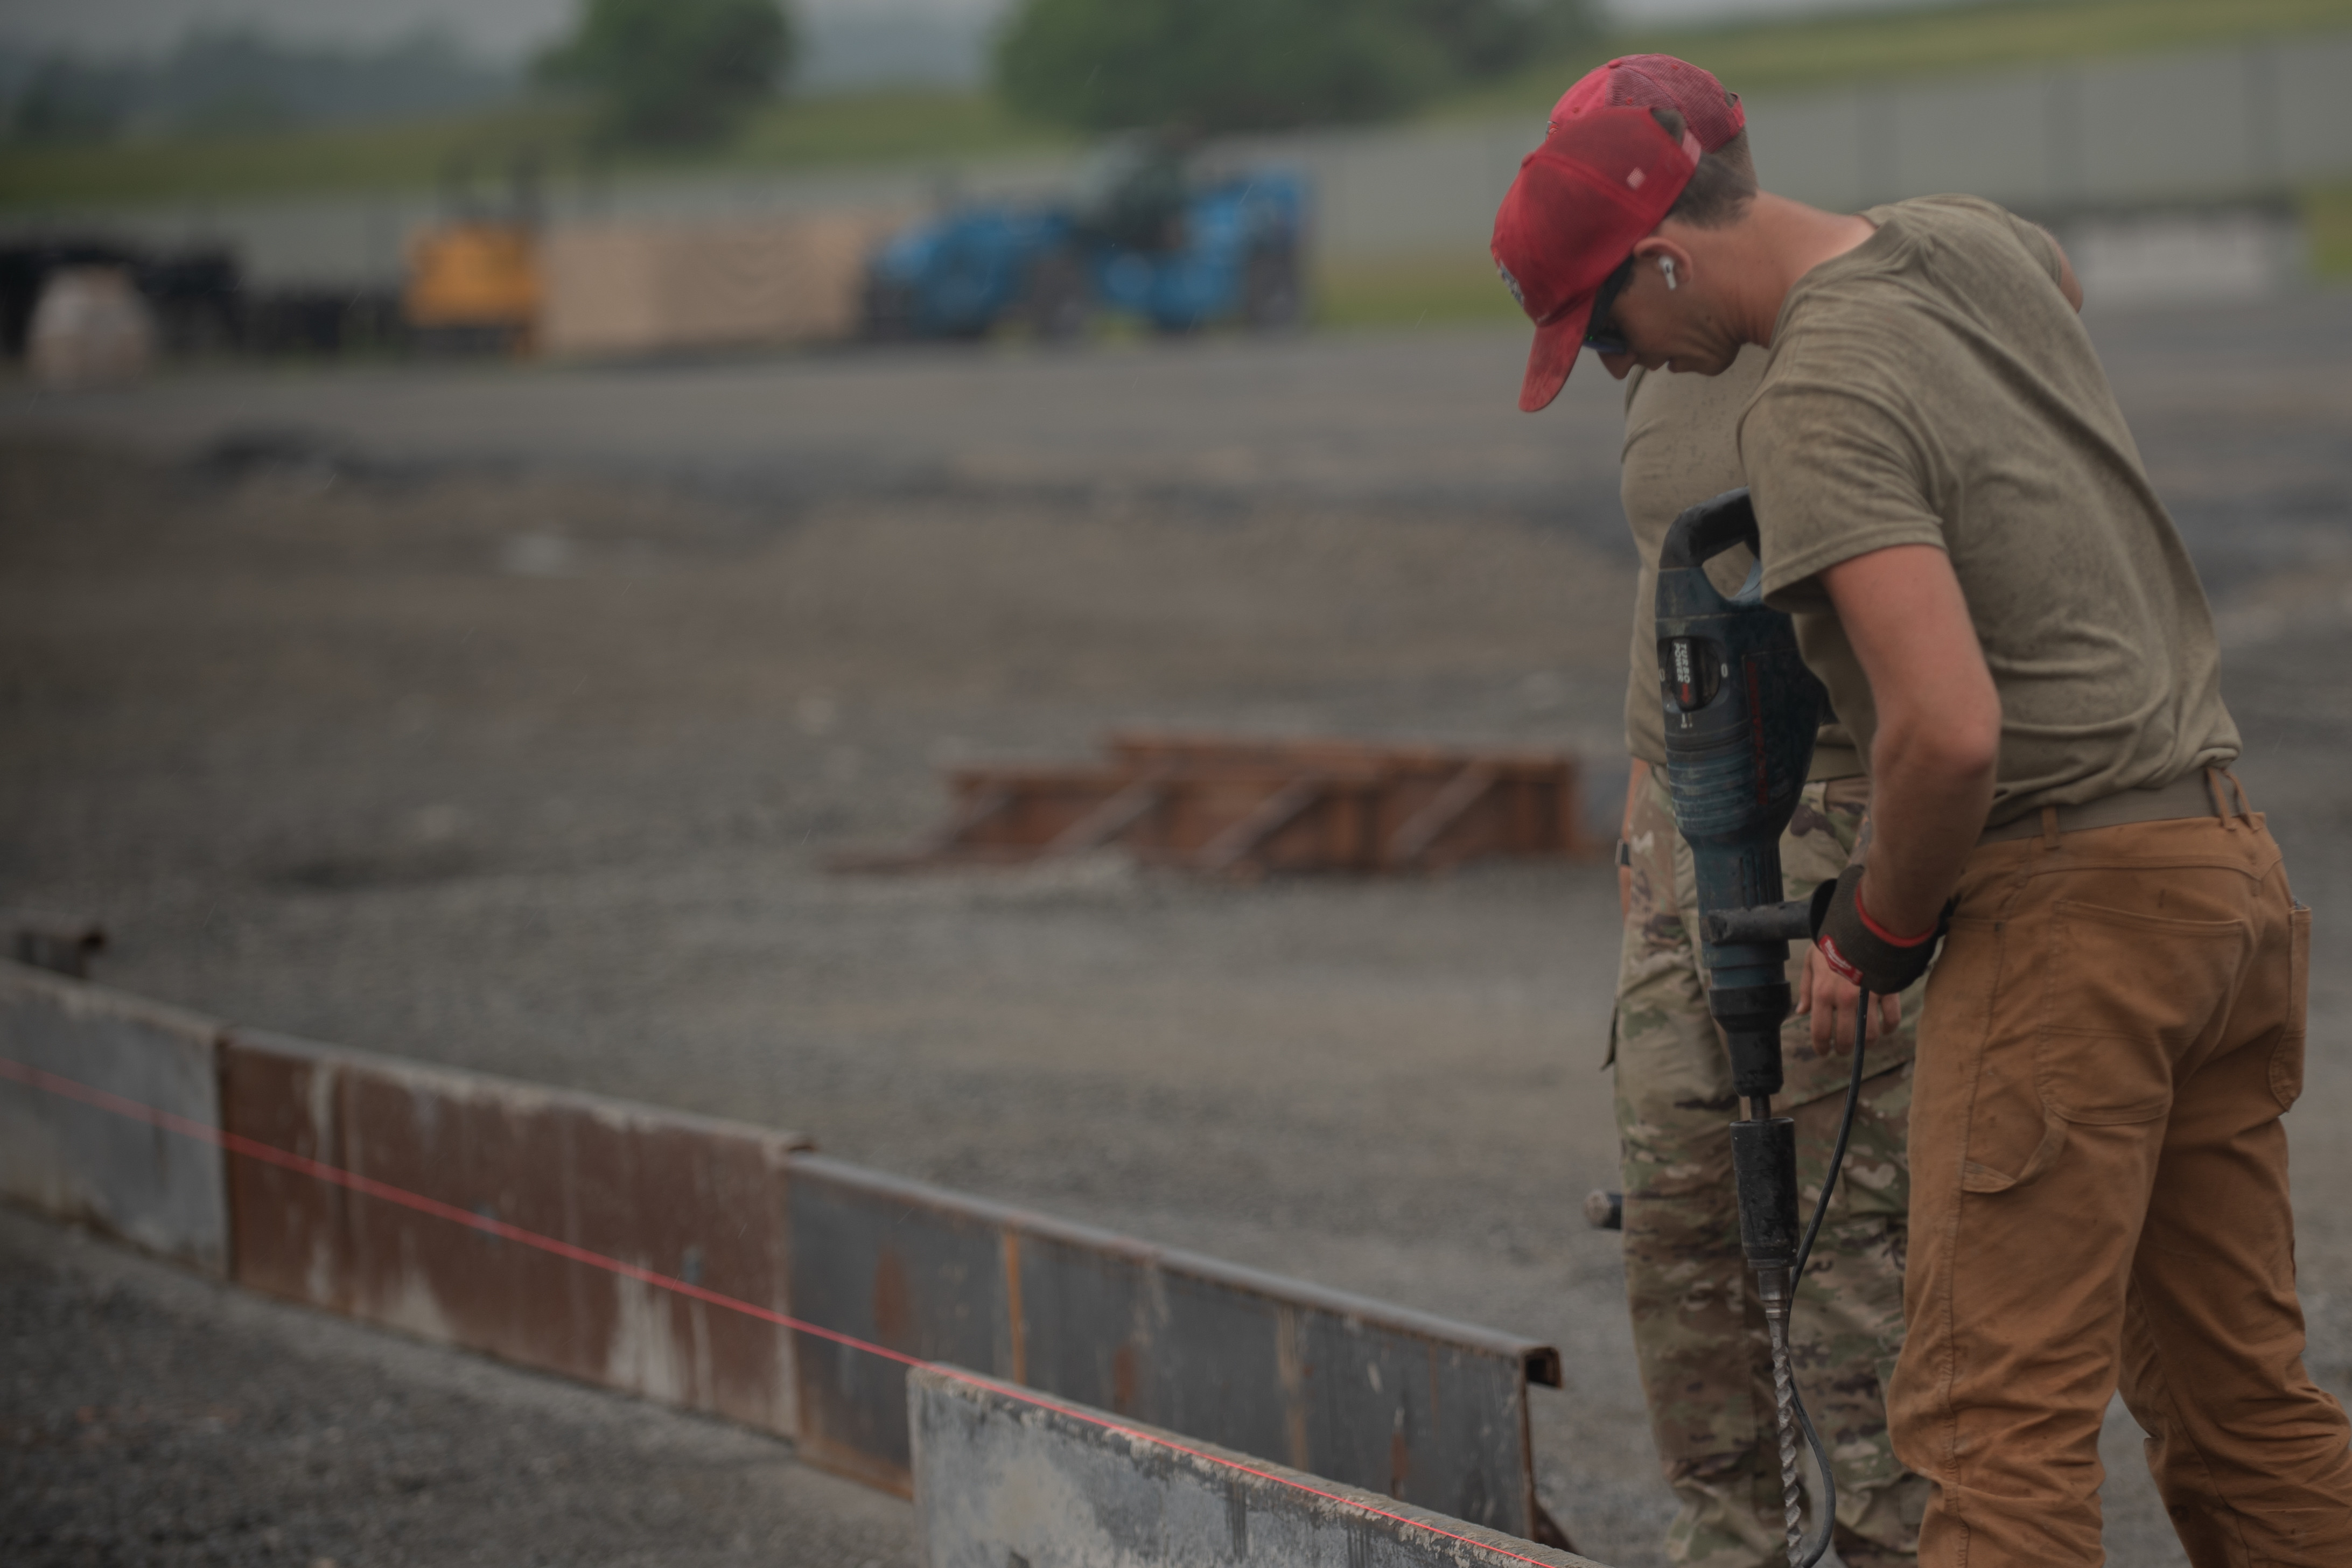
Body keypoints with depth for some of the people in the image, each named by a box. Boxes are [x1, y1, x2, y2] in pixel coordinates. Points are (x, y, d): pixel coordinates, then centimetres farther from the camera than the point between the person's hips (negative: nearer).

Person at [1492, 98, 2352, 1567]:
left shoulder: (1820, 406, -17)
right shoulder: (1968, 236, 10)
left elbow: (1949, 731, -27)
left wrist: (1884, 920, -9)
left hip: (2074, 898, -9)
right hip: (2232, 863, 9)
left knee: (2002, 1414, -10)